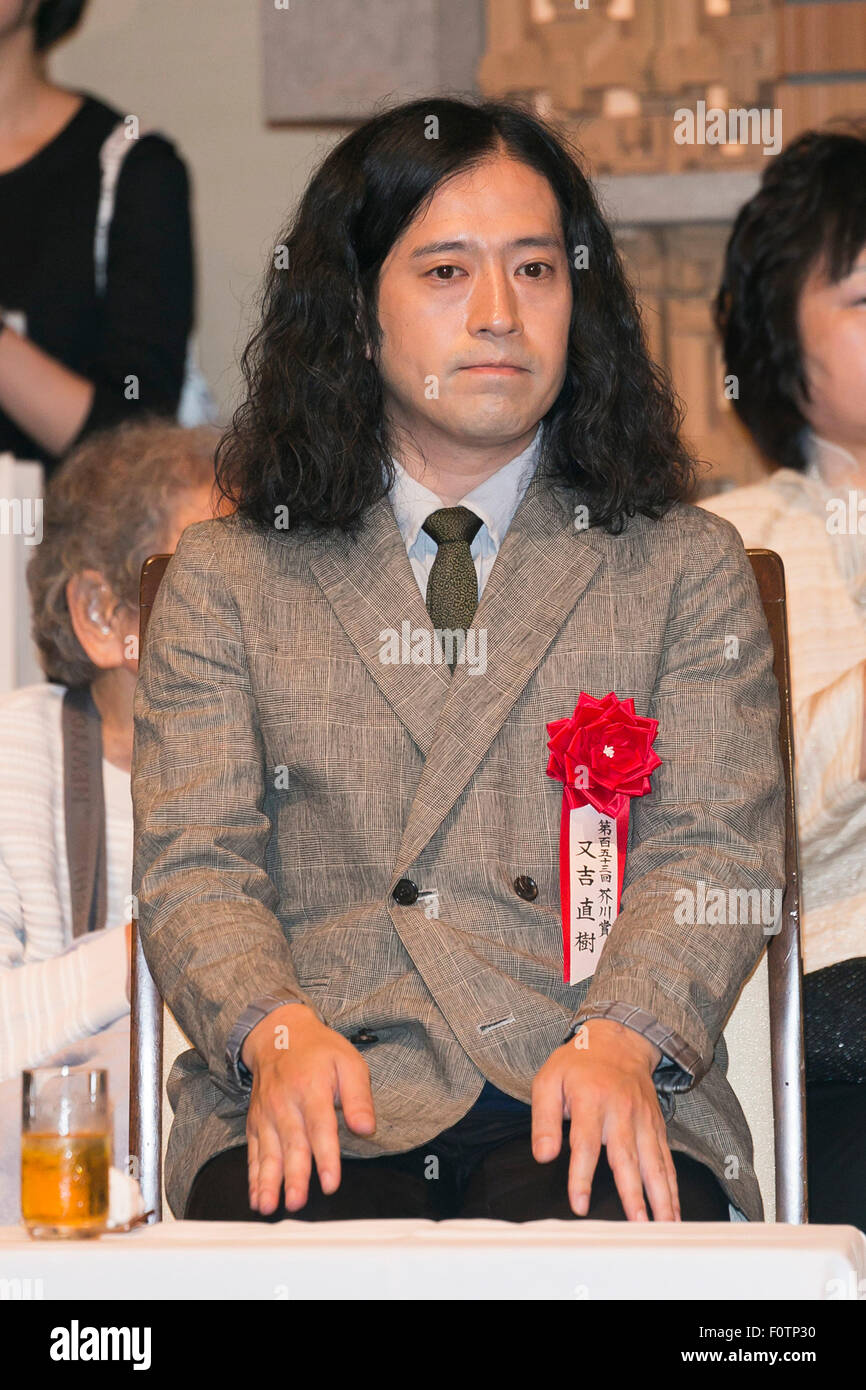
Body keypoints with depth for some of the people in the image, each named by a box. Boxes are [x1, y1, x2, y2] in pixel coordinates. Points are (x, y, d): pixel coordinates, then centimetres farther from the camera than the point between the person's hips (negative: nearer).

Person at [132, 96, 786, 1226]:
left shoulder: (687, 566, 17)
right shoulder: (224, 576, 18)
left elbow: (716, 849, 6)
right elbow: (196, 865, 8)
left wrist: (620, 1039, -15)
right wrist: (281, 1031, -15)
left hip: (596, 1104, 0)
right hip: (322, 1109, 0)